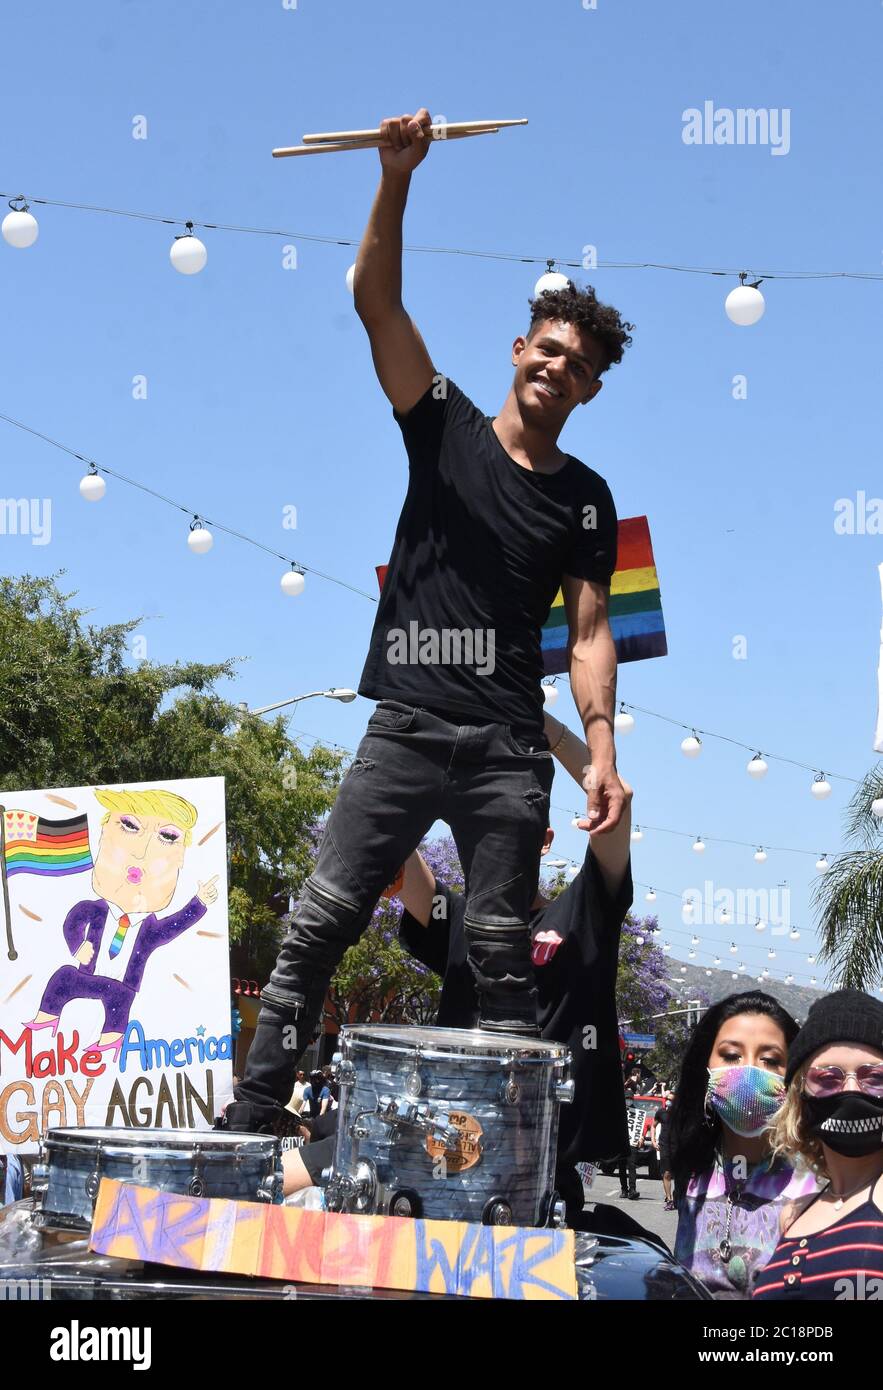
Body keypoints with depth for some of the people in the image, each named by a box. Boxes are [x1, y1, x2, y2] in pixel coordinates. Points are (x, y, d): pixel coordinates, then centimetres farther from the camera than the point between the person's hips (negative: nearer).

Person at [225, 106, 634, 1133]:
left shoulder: (586, 500, 11)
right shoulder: (445, 428, 8)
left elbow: (587, 632, 7)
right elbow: (376, 301, -3)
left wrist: (601, 748, -7)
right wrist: (396, 182, -15)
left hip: (510, 749, 1)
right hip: (406, 729, -1)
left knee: (502, 952, 2)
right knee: (320, 922, -7)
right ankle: (251, 1115, -5)